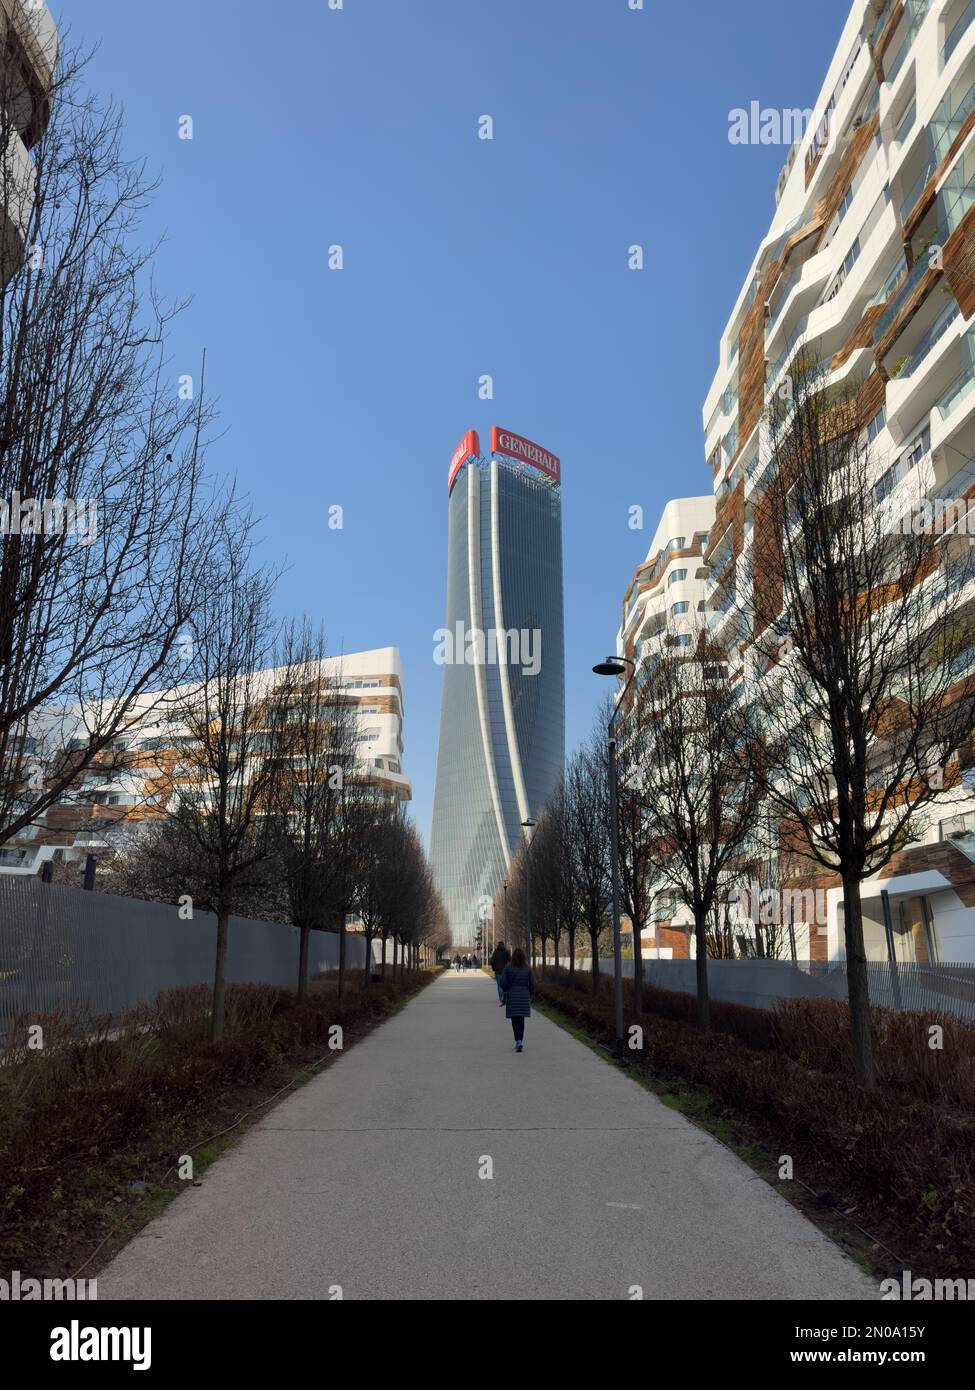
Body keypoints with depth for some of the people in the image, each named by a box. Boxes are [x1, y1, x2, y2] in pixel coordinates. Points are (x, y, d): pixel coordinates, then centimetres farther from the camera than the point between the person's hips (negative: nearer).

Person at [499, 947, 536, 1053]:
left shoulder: (508, 967, -7)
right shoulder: (528, 968, -3)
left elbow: (503, 983, -8)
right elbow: (532, 983, -3)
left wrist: (506, 991, 11)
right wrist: (531, 995, 12)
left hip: (512, 996, -2)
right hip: (524, 996, 2)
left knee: (515, 1019, 1)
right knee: (521, 1020, 15)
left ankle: (518, 1041, -16)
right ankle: (520, 1042, 20)